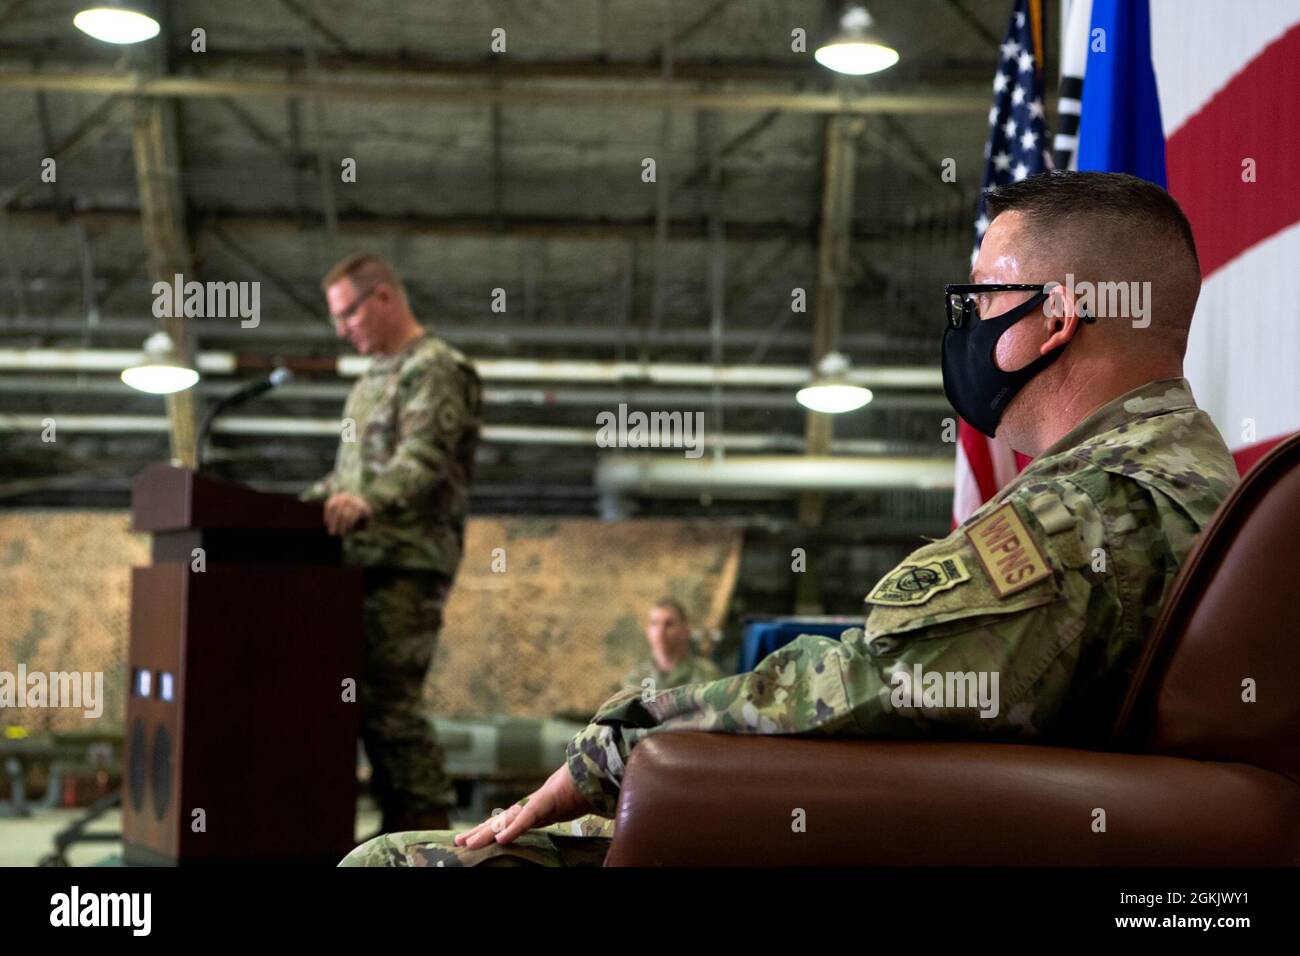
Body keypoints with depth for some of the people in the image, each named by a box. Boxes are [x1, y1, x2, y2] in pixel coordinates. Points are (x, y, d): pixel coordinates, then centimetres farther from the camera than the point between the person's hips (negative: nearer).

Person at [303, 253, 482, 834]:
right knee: (371, 701, 8)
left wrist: (366, 502, -37)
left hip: (407, 564, -9)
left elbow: (425, 459, -21)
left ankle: (427, 828, -6)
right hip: (363, 562, 9)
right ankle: (399, 828, 13)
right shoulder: (372, 380, 24)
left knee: (389, 700, -12)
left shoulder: (435, 369, -5)